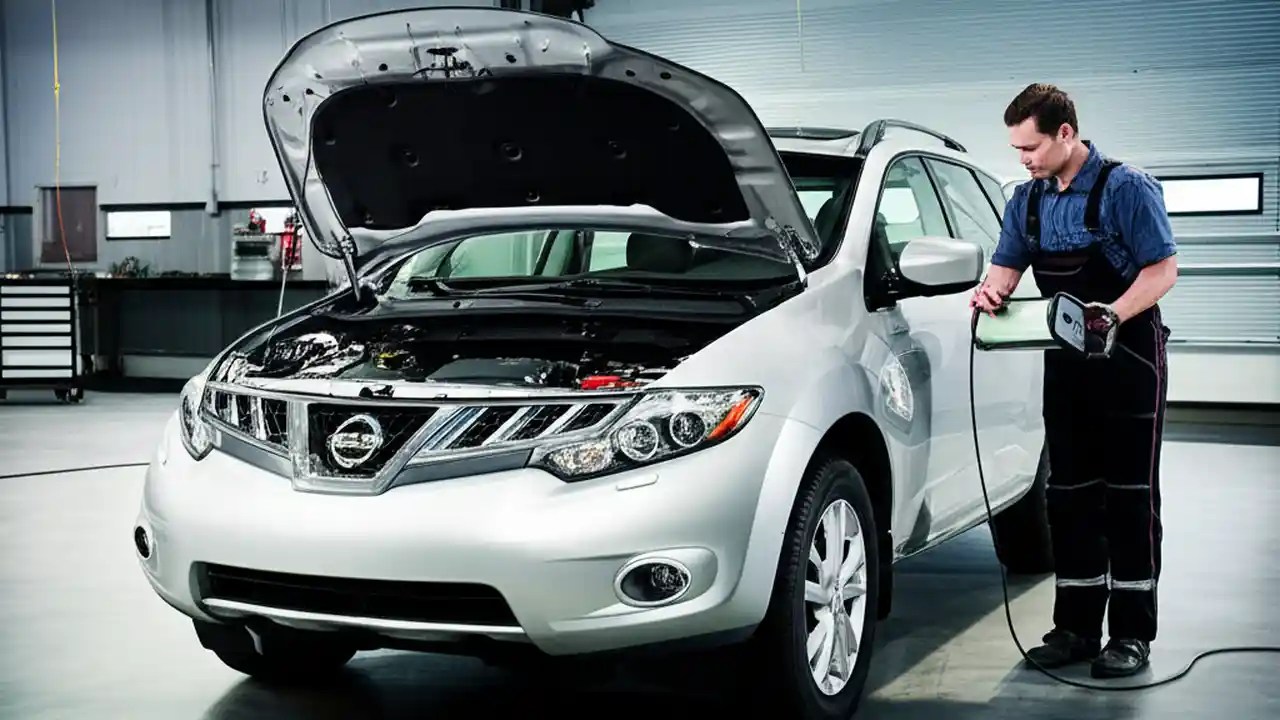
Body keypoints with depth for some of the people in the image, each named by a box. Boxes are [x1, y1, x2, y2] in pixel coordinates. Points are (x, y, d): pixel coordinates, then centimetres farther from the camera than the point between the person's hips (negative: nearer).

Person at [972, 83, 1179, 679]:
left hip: (1128, 360, -6)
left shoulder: (1125, 188, -11)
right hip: (1066, 362, 7)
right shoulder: (1028, 199, 9)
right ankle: (1077, 627, 16)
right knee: (1069, 496, 8)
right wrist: (991, 291, -12)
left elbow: (1163, 268, -14)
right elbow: (1007, 265, 12)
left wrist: (1114, 314, -29)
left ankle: (1132, 634, 6)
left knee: (1129, 495, -1)